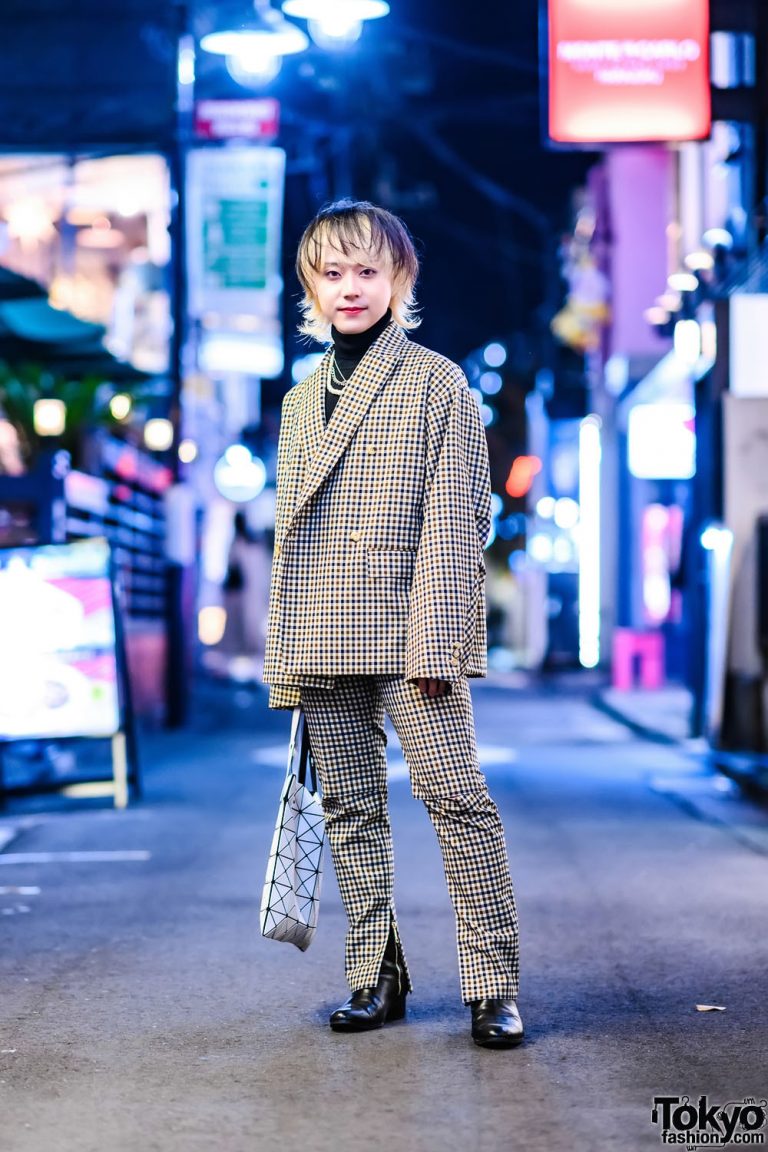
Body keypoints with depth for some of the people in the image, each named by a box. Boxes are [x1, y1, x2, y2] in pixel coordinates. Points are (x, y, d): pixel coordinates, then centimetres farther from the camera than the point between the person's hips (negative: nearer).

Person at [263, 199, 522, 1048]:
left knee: (454, 795, -9)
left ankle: (492, 984, -2)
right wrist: (283, 654, 14)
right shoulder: (301, 400, 18)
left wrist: (436, 637, -15)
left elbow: (455, 515, -6)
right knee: (349, 805, 8)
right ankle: (375, 976, 18)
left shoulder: (436, 382, 1)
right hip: (323, 642, 6)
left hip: (407, 629, -6)